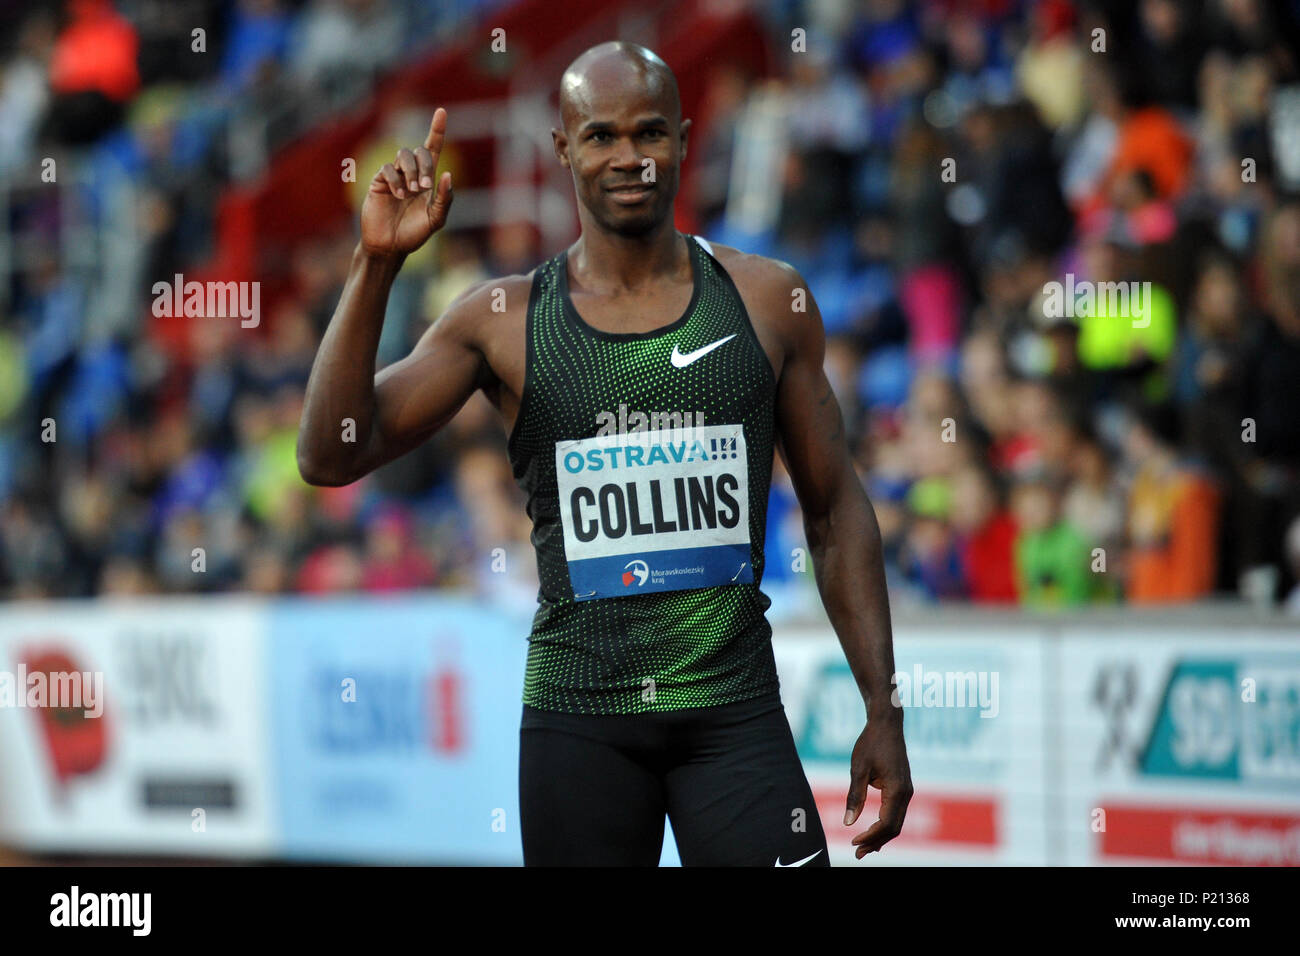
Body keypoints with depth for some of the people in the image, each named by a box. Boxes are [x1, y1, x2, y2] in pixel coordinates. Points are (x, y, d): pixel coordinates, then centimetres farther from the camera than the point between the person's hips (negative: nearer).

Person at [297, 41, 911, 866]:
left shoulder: (769, 301, 5)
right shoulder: (504, 321, 2)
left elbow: (836, 513, 10)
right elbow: (332, 457, -5)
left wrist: (884, 715, 4)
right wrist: (377, 264, -13)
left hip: (734, 713, 0)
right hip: (577, 718, 0)